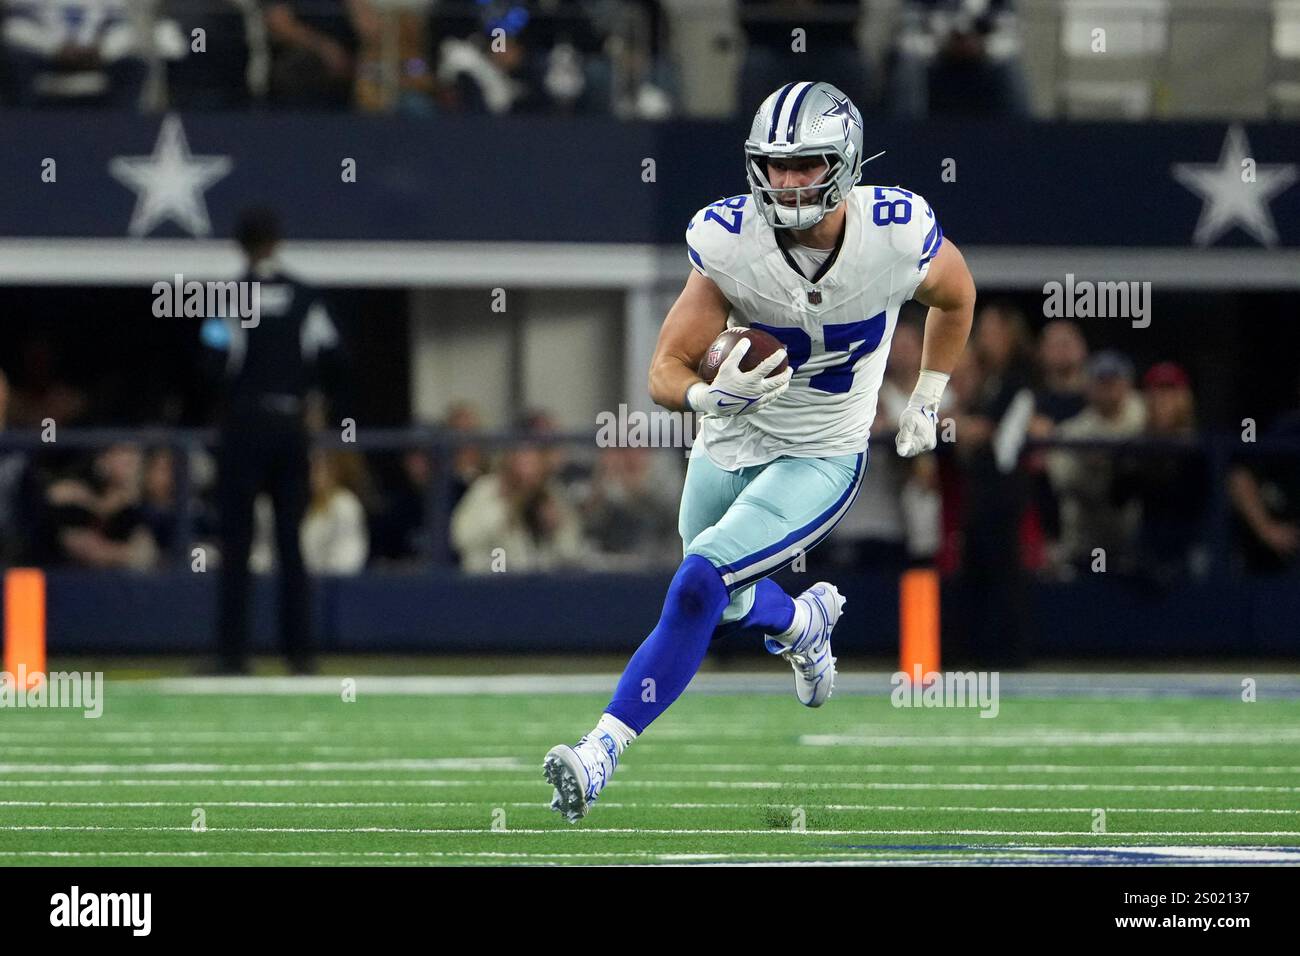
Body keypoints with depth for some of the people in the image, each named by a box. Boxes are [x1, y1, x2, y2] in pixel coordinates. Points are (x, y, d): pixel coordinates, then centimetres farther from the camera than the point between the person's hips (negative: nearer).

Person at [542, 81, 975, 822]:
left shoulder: (898, 234, -22)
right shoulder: (730, 242, -22)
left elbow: (956, 295, 3)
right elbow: (666, 371, -19)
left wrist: (928, 400, 8)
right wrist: (712, 396, -41)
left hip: (821, 462, -3)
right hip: (731, 447, 3)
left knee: (700, 586, -22)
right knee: (728, 608, 23)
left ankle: (601, 752, -17)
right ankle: (805, 621, 58)